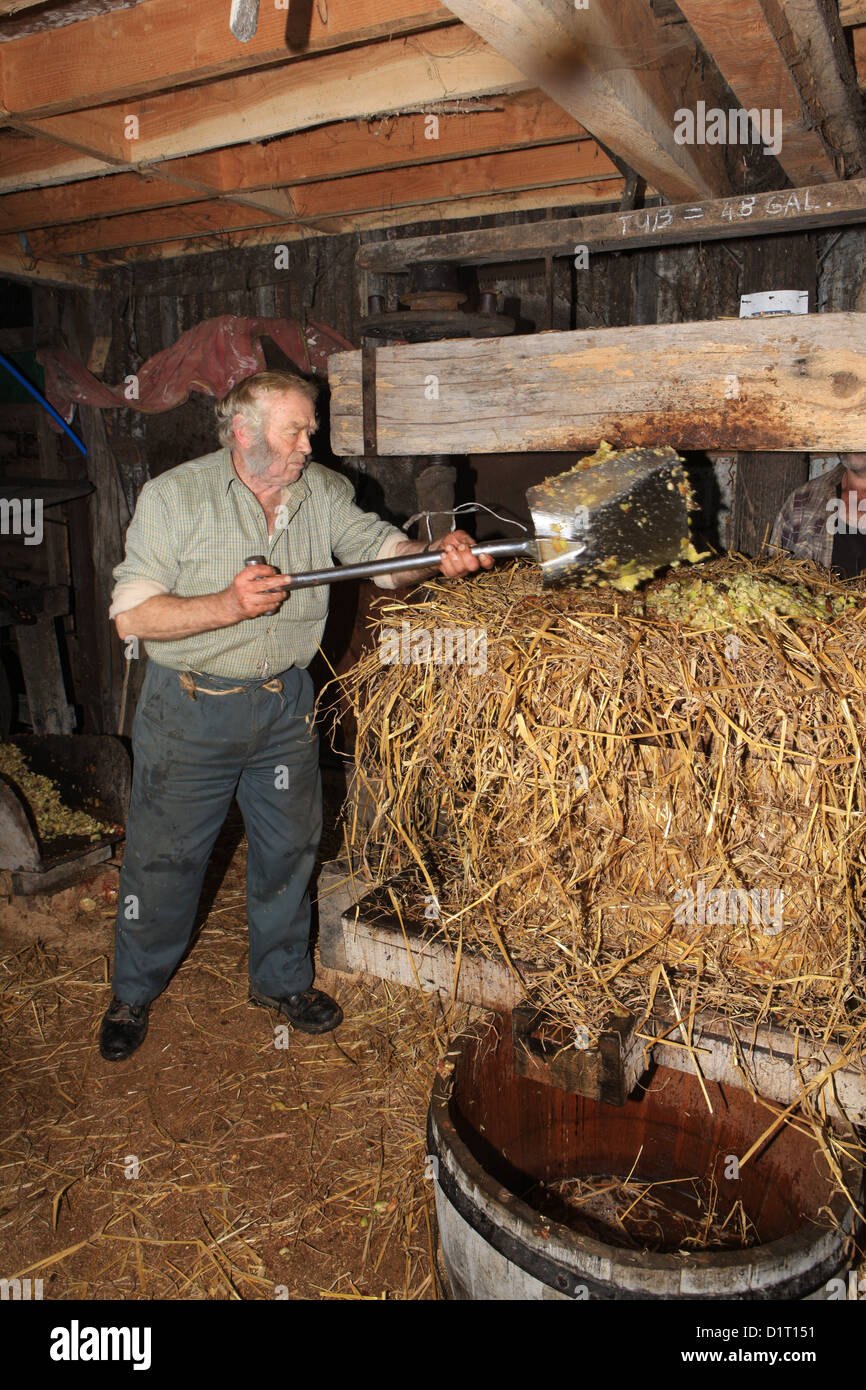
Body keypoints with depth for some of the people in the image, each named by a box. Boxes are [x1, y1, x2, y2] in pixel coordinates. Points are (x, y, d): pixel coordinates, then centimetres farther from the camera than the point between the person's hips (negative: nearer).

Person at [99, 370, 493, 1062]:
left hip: (285, 705, 4)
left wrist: (434, 556, -32)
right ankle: (135, 992, 34)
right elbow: (132, 615, -16)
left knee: (289, 848, 15)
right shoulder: (174, 495, -11)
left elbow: (381, 548, -10)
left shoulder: (324, 493, 0)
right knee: (163, 856, 9)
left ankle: (282, 978, 38)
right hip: (190, 708, -3)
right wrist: (228, 606, -29)